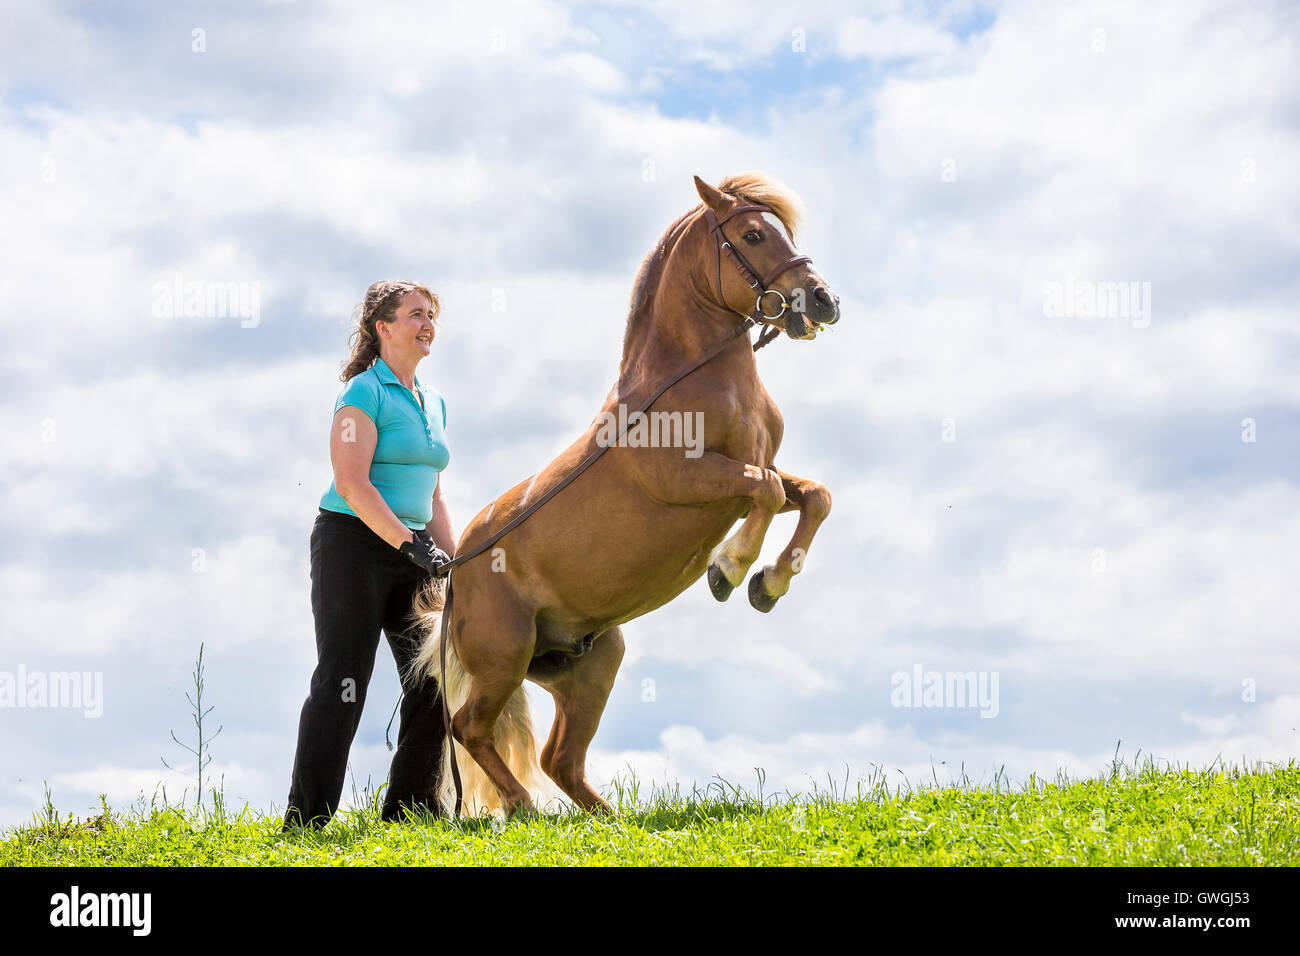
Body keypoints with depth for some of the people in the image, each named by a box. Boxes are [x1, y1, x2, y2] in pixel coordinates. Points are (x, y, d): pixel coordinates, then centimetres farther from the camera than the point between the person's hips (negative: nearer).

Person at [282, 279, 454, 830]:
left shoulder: (433, 403, 16)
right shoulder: (365, 391, -8)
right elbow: (353, 484, -18)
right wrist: (412, 544, -21)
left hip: (412, 551, 8)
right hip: (355, 544, -8)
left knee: (436, 680, 5)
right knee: (342, 682, -8)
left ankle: (410, 805, 16)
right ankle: (306, 819, -4)